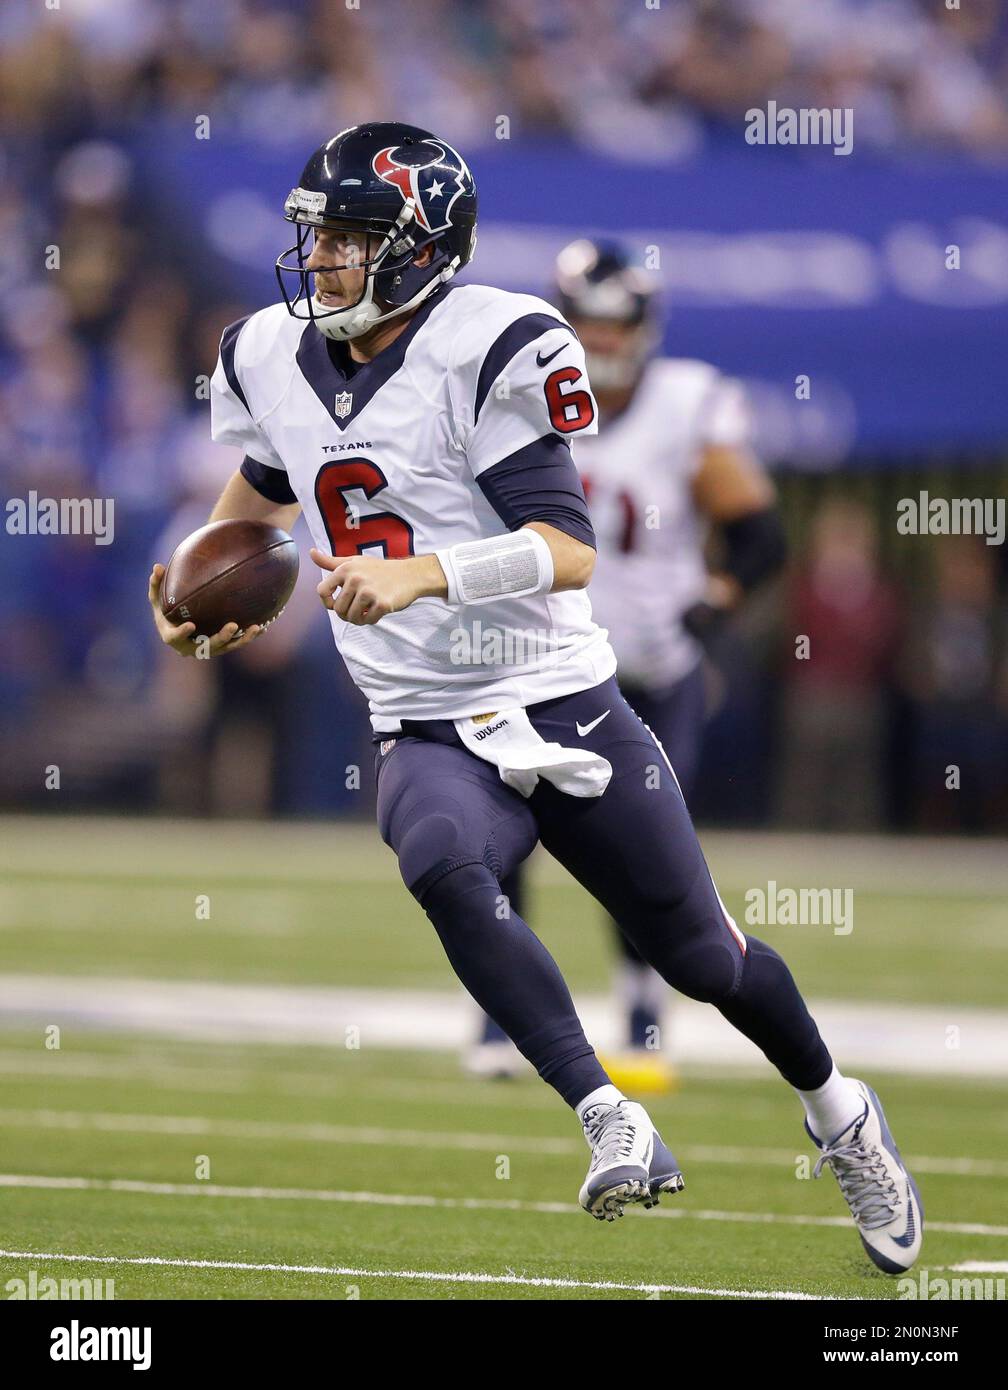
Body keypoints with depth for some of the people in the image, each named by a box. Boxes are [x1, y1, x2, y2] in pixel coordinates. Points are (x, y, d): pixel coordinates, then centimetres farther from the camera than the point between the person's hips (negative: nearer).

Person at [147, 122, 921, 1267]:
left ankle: (839, 1114, 41)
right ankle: (606, 1121, -35)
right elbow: (262, 483, 30)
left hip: (563, 709, -3)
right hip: (429, 734, 3)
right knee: (440, 861, -34)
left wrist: (420, 575, -33)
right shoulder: (272, 359, 5)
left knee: (702, 957, 10)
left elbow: (569, 553, -20)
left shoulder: (488, 352, -14)